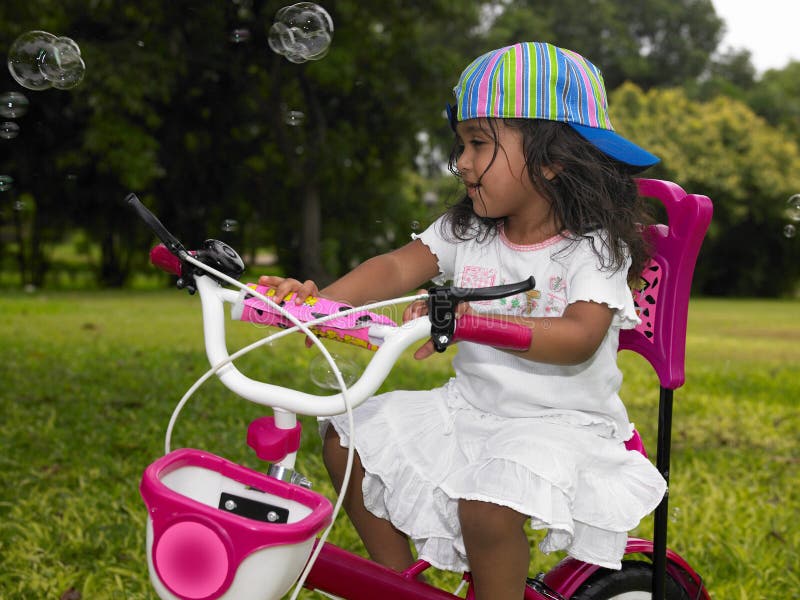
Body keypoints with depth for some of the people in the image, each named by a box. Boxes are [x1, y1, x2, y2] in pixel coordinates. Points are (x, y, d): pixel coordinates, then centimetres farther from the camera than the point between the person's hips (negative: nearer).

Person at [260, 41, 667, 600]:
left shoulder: (594, 248, -13)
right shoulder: (466, 232, 3)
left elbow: (579, 338, -28)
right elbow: (397, 266, -11)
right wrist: (320, 299, -30)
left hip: (560, 424, -6)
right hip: (470, 406, 7)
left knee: (490, 505, -33)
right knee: (347, 434, 1)